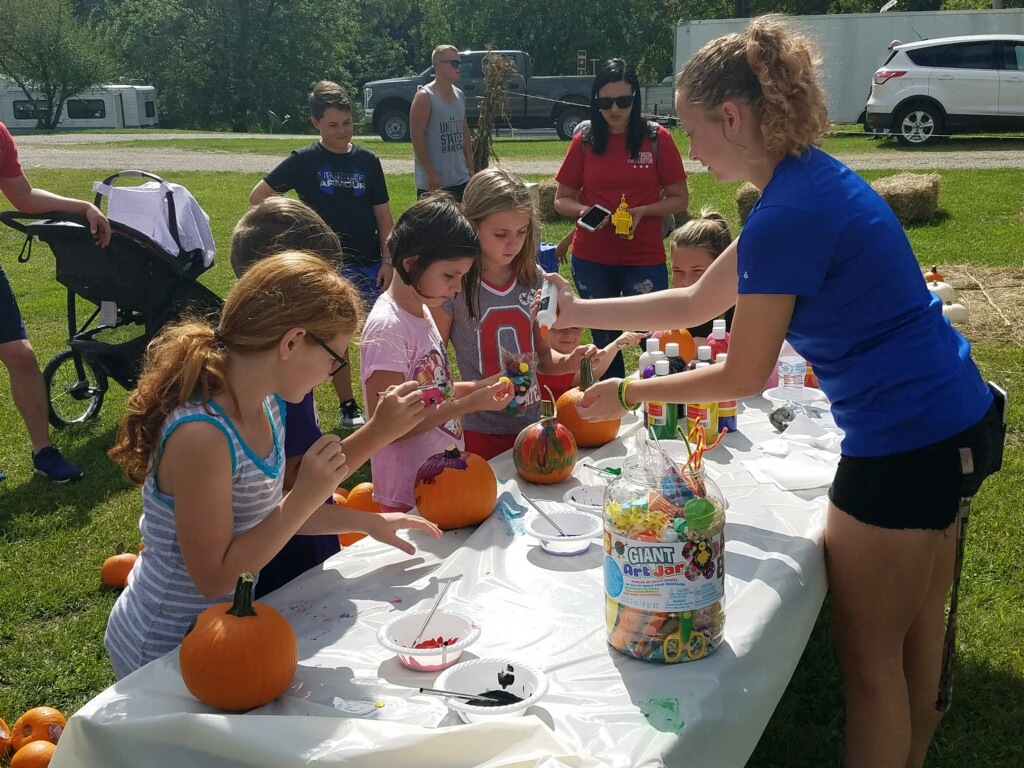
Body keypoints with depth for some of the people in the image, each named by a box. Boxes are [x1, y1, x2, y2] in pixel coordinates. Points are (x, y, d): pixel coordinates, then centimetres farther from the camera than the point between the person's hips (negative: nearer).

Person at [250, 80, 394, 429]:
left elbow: (383, 214, 5)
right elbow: (258, 197, 1)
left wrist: (387, 260, -3)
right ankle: (347, 407, 17)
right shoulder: (304, 161, -3)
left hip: (370, 263, 2)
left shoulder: (367, 160, 4)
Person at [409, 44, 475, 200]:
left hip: (461, 180, 8)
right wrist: (430, 173, -19)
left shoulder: (459, 95, 11)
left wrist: (470, 166, 14)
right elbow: (416, 136, -16)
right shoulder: (425, 97, -12)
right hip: (434, 182, -8)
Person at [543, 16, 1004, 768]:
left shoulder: (788, 215, -22)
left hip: (905, 444, -10)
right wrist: (579, 312, 16)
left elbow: (743, 375, -14)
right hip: (957, 419, 10)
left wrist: (625, 395, -2)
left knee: (869, 661, 8)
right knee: (914, 633, 24)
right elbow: (698, 302, 15)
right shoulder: (811, 180, 9)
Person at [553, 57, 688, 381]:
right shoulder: (583, 142, 2)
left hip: (644, 259, -2)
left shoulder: (657, 139, -3)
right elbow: (561, 199, 8)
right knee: (604, 343, 13)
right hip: (591, 260, 2)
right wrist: (583, 210, -14)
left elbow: (679, 199, 0)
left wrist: (642, 211, -17)